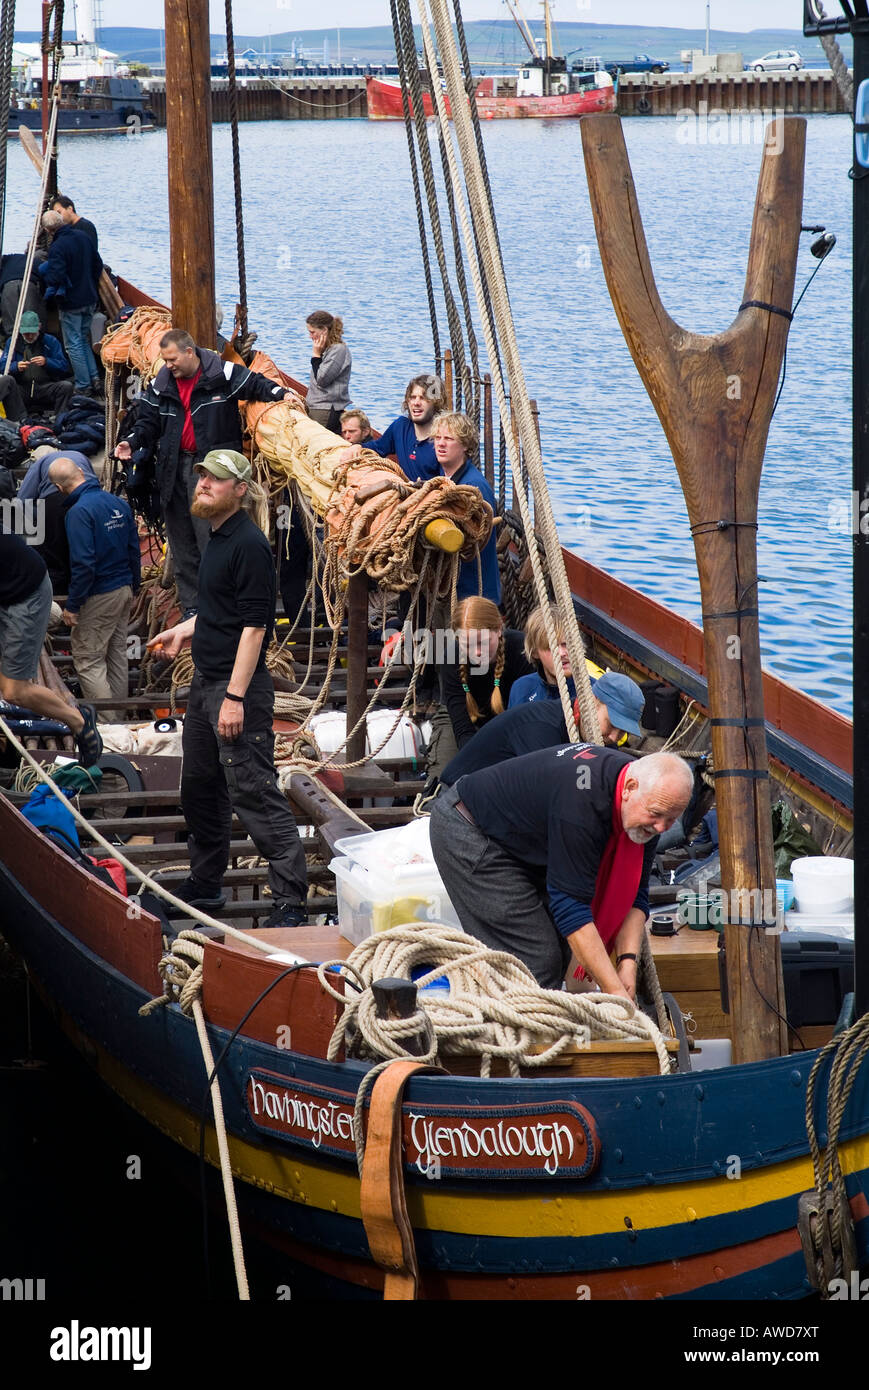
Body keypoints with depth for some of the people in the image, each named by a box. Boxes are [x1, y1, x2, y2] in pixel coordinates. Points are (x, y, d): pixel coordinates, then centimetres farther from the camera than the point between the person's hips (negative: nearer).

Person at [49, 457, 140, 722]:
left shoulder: (79, 511, -20)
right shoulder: (119, 504, 4)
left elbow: (83, 563, -24)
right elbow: (134, 549, 11)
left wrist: (72, 605, -17)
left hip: (98, 597, -8)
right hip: (124, 590, 8)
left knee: (88, 660, 0)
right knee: (118, 655, 17)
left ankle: (106, 723, -4)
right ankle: (119, 717, 24)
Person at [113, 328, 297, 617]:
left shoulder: (223, 375, -3)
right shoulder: (161, 385, 12)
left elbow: (255, 384, 7)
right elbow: (148, 421, 15)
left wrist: (280, 393, -10)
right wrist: (131, 441, -2)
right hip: (174, 469, 6)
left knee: (212, 541, -12)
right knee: (182, 542, 8)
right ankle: (191, 606, 15)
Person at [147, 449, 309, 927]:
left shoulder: (248, 545, -16)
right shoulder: (217, 539, 14)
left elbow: (254, 624, -21)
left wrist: (235, 696, -24)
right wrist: (186, 628, 20)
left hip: (239, 686, -10)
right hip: (205, 681, 10)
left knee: (254, 794, -11)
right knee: (199, 789, 18)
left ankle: (291, 900, -9)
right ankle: (204, 886, 31)